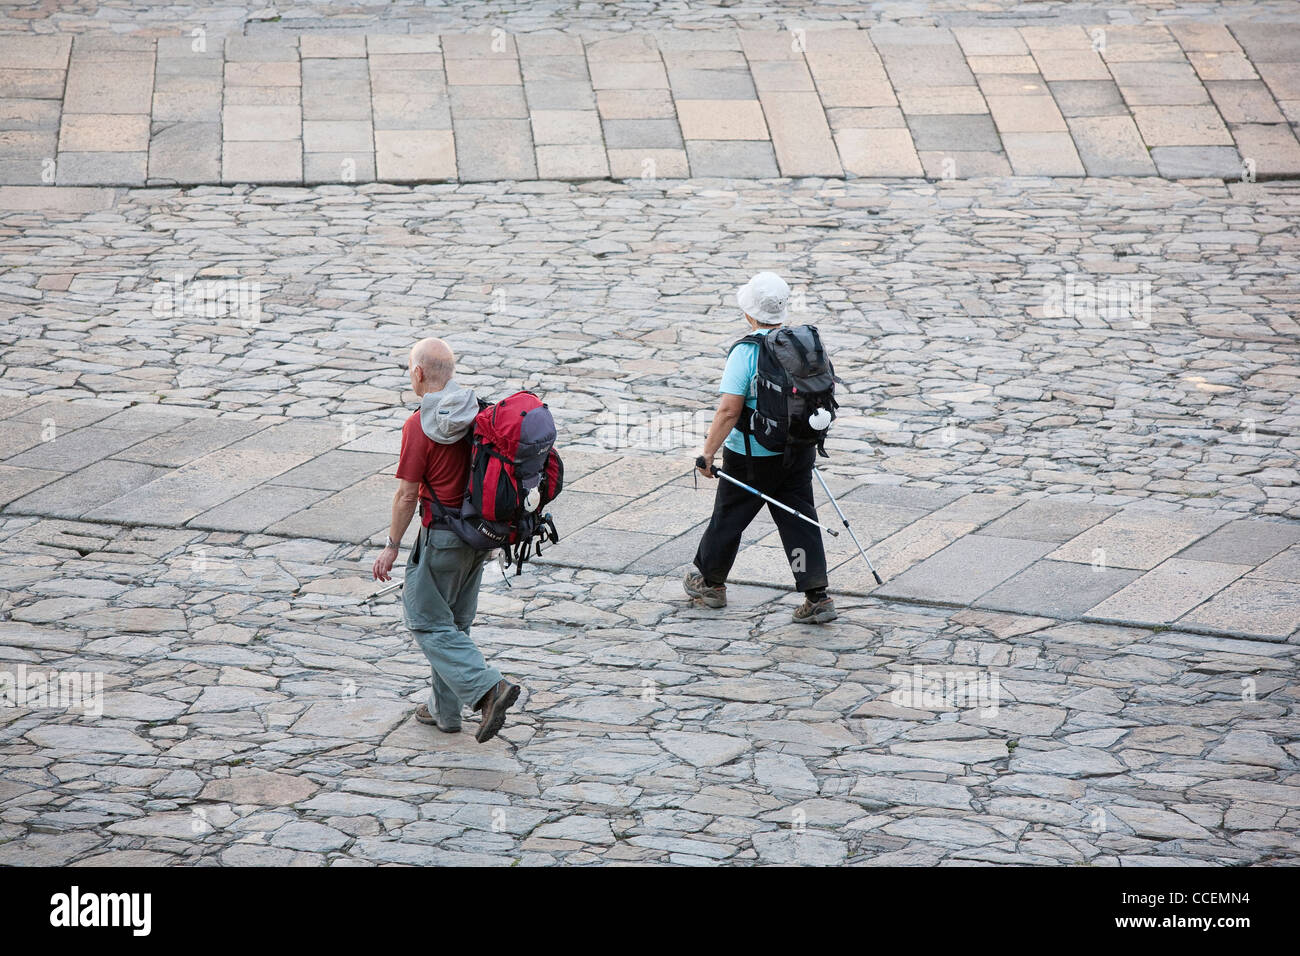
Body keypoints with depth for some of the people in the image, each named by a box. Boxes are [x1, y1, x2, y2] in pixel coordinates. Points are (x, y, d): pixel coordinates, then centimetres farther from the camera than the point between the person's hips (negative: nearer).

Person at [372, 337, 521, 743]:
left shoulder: (420, 426, -18)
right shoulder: (476, 413, 2)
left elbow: (407, 494, -15)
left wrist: (391, 546, -5)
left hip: (441, 534, -7)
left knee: (429, 622, 2)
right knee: (456, 622, 18)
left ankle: (487, 687, -16)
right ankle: (444, 709, 25)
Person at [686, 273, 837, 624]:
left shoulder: (746, 352, -20)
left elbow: (729, 410, -25)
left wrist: (708, 453, -18)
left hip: (752, 455, -5)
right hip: (799, 450, 5)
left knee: (729, 516, 14)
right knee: (798, 518, 8)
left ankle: (710, 582, 32)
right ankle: (817, 597, 2)